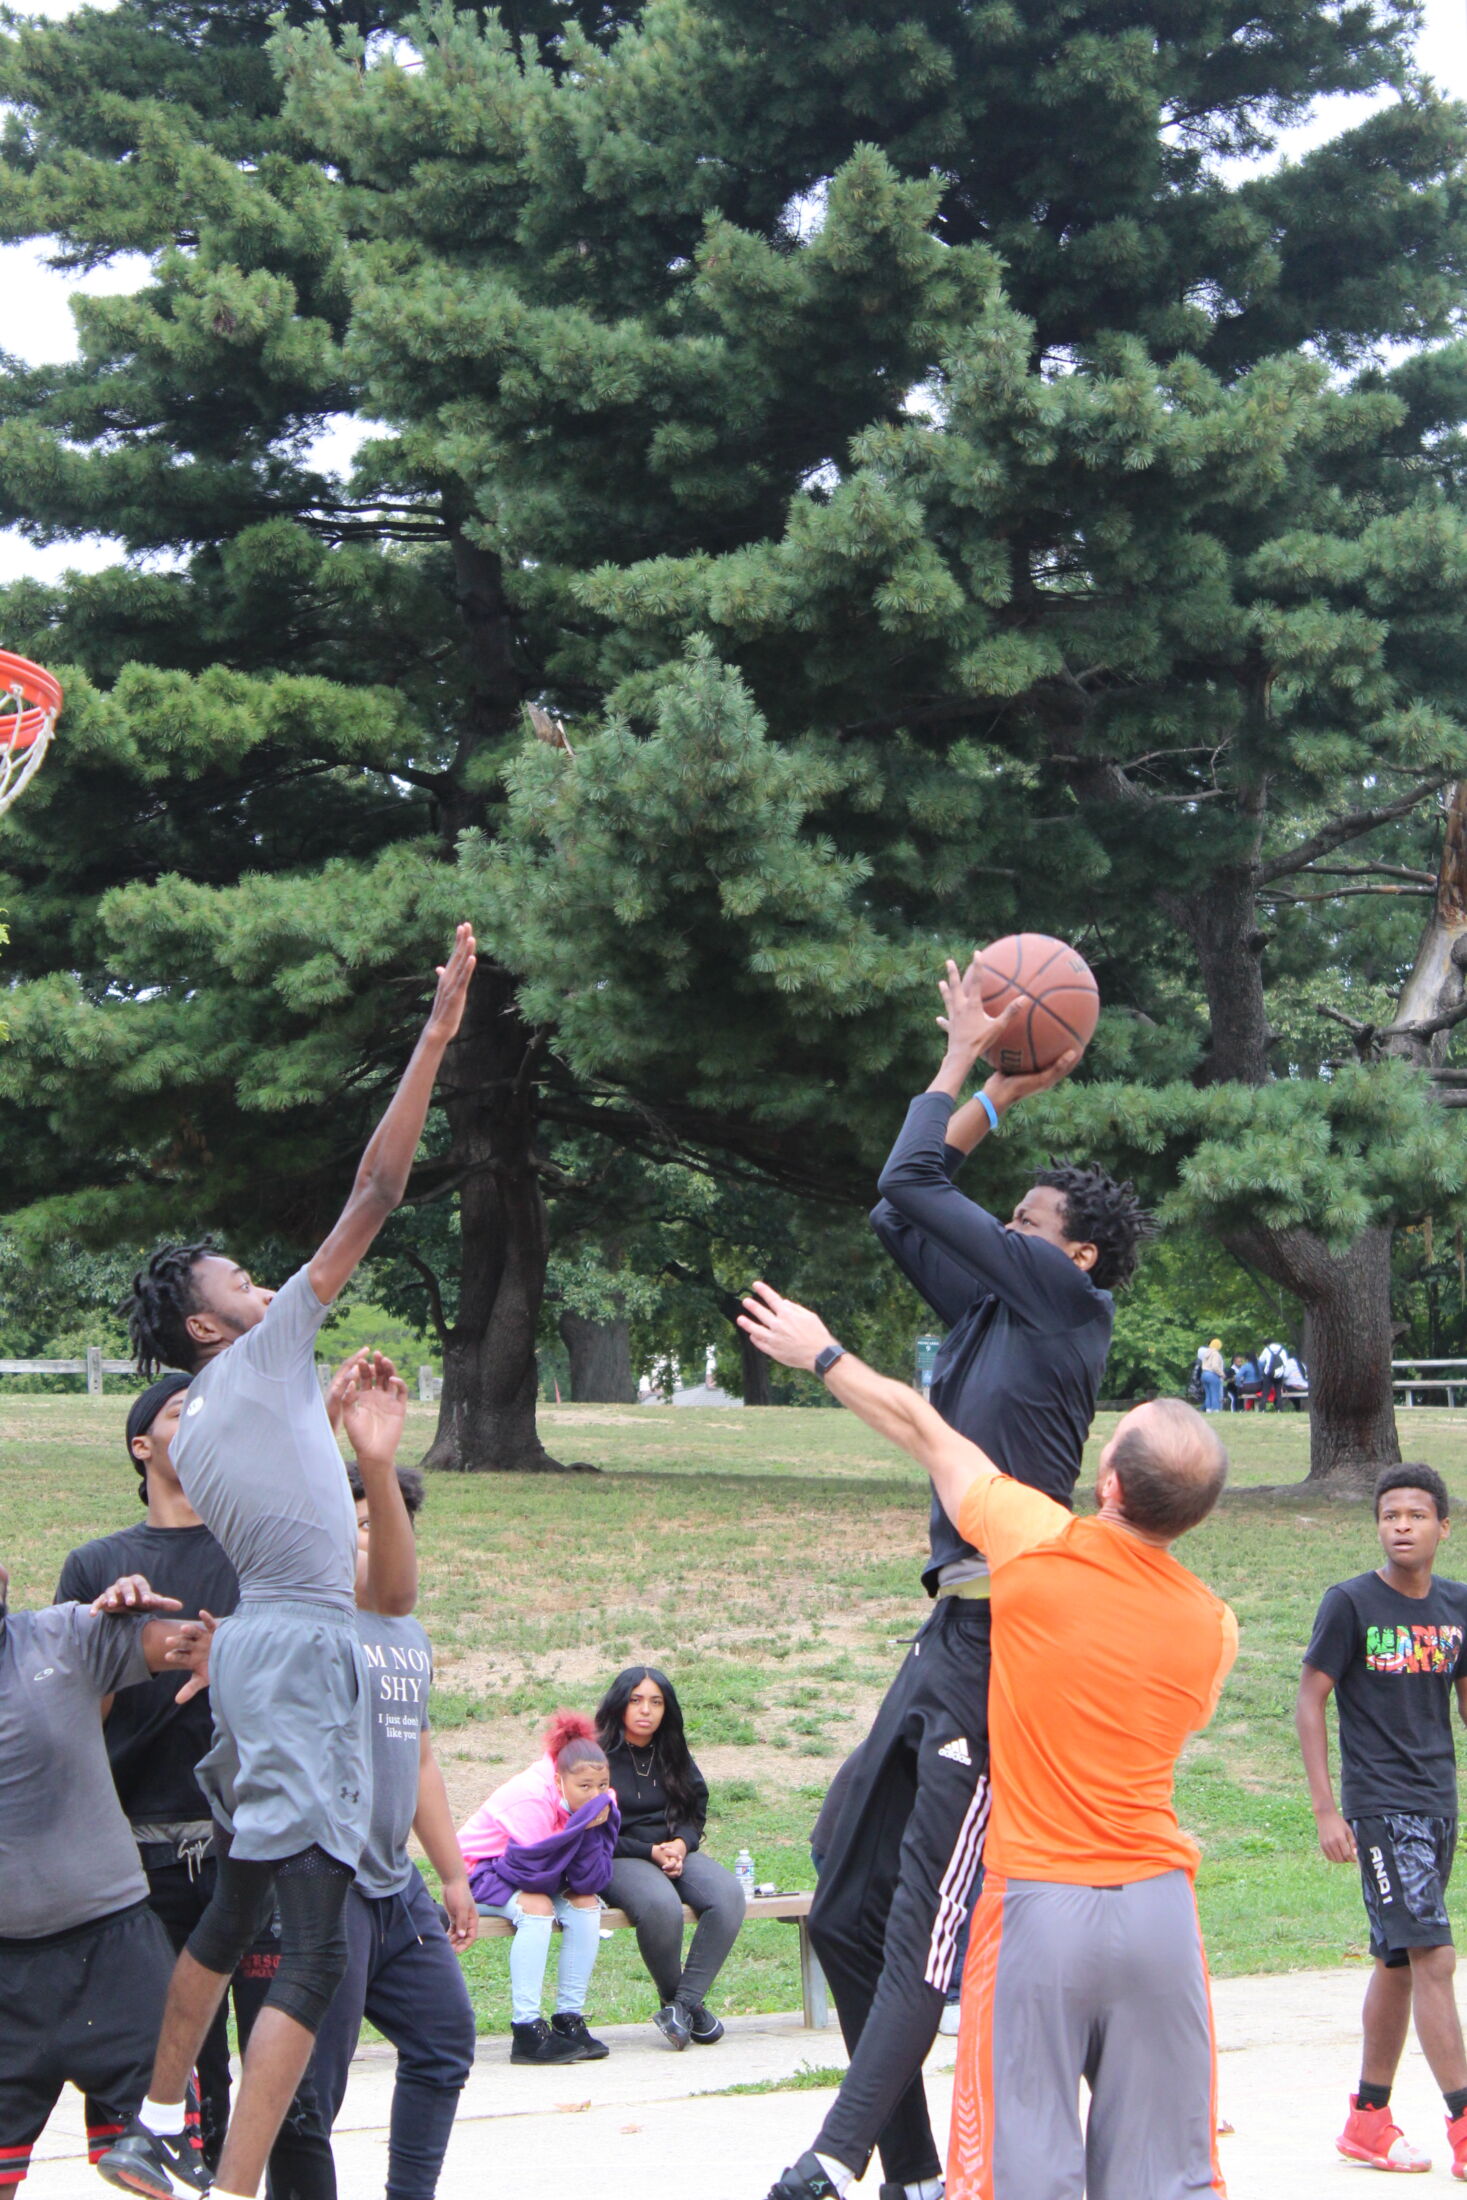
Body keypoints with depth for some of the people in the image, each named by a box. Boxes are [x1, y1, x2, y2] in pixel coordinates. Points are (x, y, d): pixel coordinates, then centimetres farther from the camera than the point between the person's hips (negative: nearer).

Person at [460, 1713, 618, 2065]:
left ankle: (569, 2020, -13)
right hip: (482, 1871, -7)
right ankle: (527, 2030, -33)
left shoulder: (600, 1804, -9)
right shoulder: (531, 1797, -30)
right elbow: (536, 1875, -33)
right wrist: (582, 1825, -32)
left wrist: (592, 1833, -31)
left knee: (586, 1903, -18)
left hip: (533, 1877, 7)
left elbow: (590, 1881, -16)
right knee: (536, 1906, -33)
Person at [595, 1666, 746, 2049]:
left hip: (675, 1852, 6)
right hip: (618, 1860, -6)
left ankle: (685, 2003, -24)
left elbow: (697, 1809, 21)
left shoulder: (673, 1755, 15)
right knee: (661, 1905, -38)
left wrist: (681, 1844, -2)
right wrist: (650, 1853, -13)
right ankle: (672, 2000, -12)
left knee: (728, 1894, -26)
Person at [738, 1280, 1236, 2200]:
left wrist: (822, 1353, 23)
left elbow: (922, 1427, 7)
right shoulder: (1213, 1626, 0)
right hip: (1159, 1907, 3)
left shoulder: (1036, 1545, -8)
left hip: (1039, 1907, -3)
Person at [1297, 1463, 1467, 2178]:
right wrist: (1326, 1810, -12)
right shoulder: (1350, 1603, -9)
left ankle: (1368, 2120, 23)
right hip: (1380, 1807, -6)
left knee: (1400, 1962, 12)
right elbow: (1310, 1701, -7)